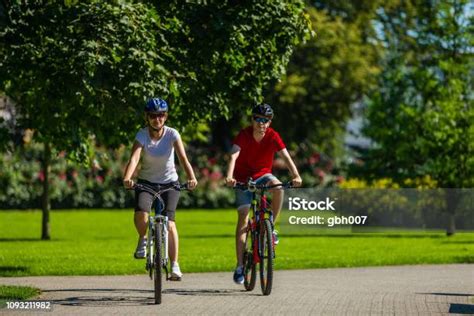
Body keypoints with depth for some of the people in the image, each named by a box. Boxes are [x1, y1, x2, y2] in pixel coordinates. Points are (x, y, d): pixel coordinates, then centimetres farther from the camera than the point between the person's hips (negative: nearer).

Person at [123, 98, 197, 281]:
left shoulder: (172, 134, -13)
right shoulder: (142, 135, -14)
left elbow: (183, 158, -24)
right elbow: (134, 158, -29)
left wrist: (191, 177, -42)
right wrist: (127, 178, -47)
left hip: (169, 182, 0)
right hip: (146, 181, 0)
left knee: (169, 222, -15)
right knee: (141, 214, -27)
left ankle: (174, 265, -7)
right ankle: (143, 240, 5)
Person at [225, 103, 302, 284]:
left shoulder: (273, 136, -14)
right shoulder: (244, 135, -19)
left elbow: (286, 156, -23)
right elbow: (234, 155, -32)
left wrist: (295, 176, -41)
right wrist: (229, 176, -50)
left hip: (263, 176, 1)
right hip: (243, 178, -1)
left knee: (278, 186, -33)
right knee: (243, 217, -10)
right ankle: (240, 266, -8)